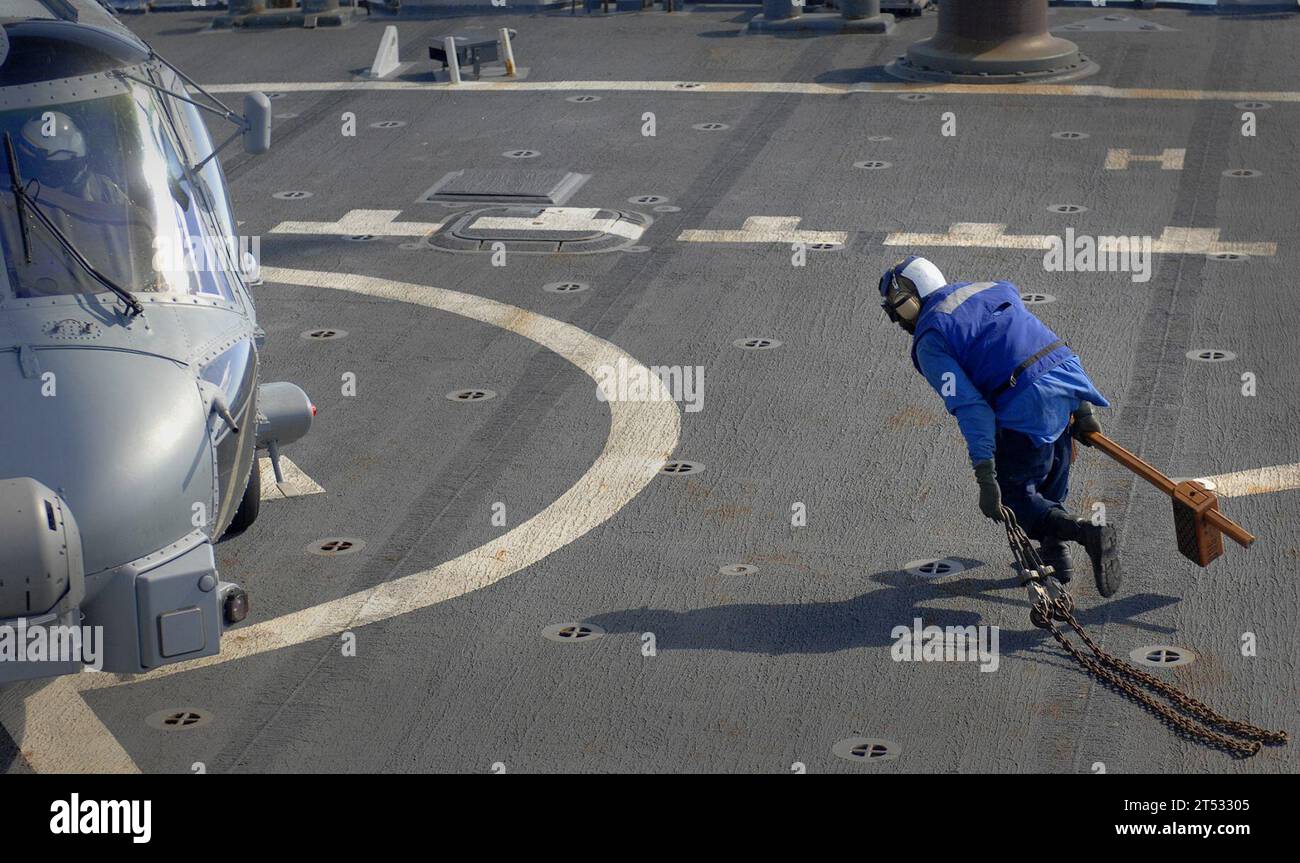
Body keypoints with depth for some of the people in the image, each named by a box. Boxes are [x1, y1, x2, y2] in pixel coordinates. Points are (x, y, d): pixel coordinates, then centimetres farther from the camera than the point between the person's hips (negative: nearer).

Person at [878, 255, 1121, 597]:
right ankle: (1056, 552, 35)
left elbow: (969, 406, -11)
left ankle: (1087, 533, -11)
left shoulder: (930, 341, 1)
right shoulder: (992, 288, 25)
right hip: (1071, 379, 8)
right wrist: (1082, 407, 25)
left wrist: (985, 477, -13)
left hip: (1028, 408, -8)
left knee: (1013, 497, 8)